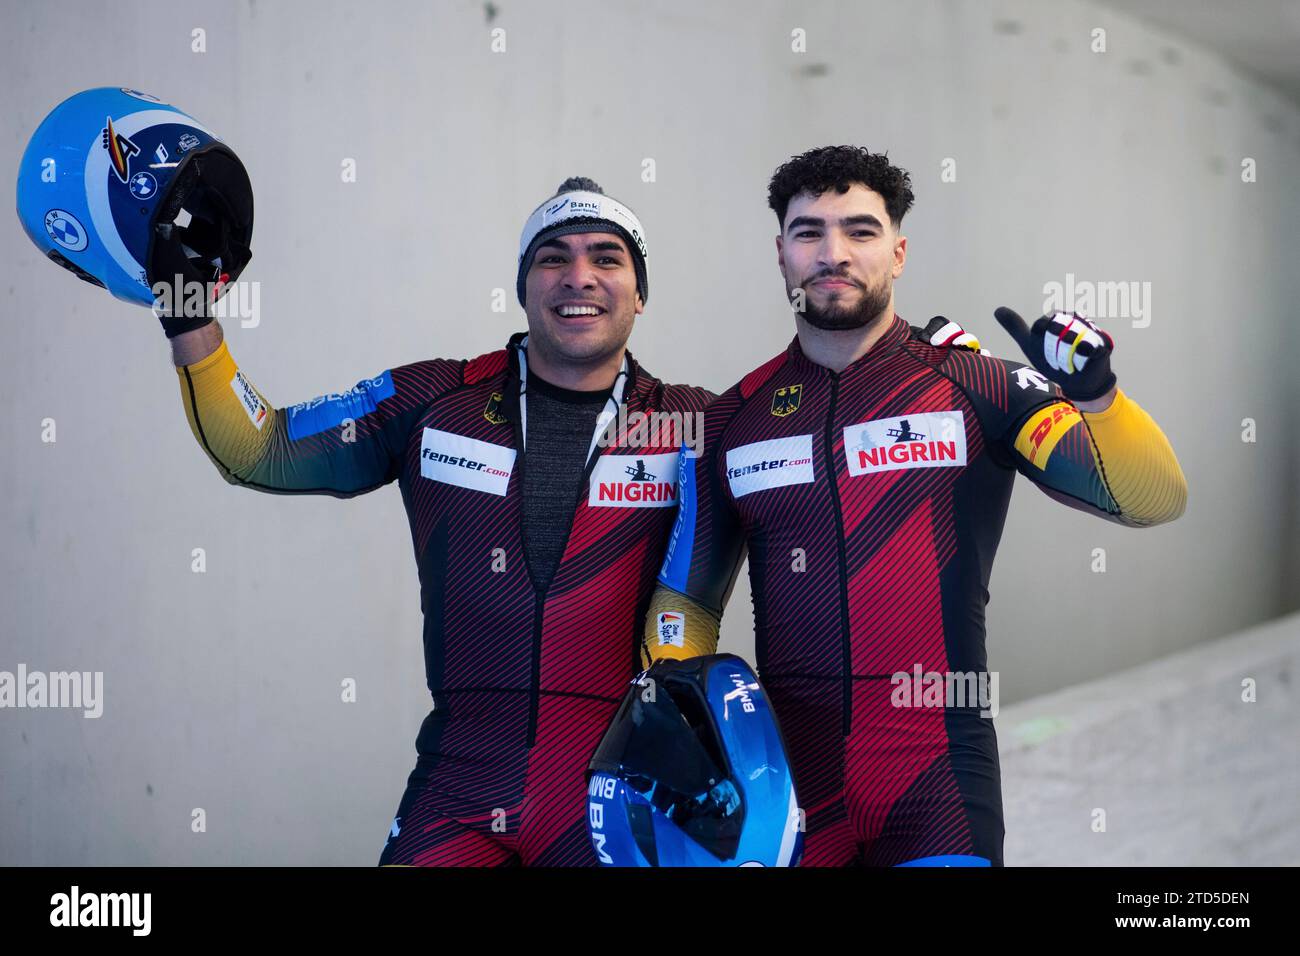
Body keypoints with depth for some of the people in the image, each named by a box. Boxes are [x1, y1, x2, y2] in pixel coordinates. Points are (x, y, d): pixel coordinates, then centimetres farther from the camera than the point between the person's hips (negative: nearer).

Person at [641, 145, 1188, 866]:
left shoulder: (974, 388, 2)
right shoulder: (730, 420, 9)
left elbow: (1154, 501, -4)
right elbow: (687, 600, 17)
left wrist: (1096, 396, -21)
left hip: (938, 778, -2)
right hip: (788, 775, 3)